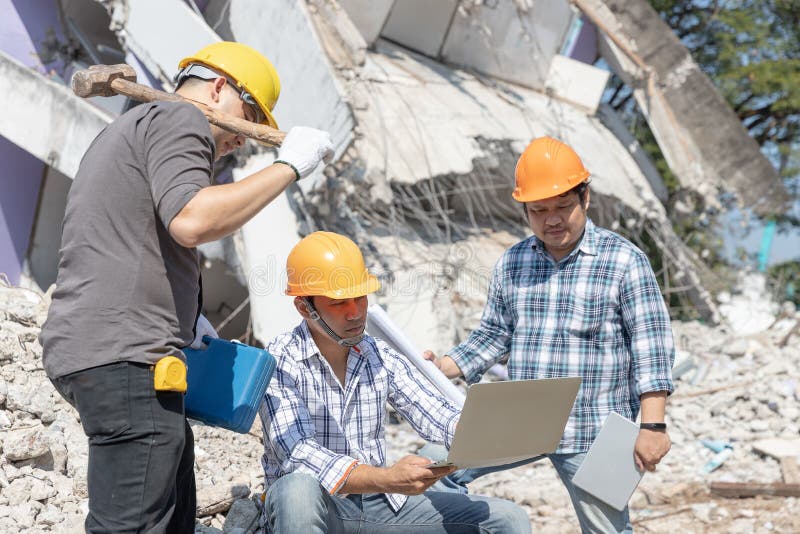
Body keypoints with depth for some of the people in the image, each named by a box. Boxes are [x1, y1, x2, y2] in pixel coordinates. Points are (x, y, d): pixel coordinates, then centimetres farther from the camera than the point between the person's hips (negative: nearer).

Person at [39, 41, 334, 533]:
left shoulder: (125, 131, 29)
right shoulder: (178, 118, -3)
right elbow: (192, 222, -22)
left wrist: (183, 314, 23)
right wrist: (288, 166, -14)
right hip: (126, 356, -11)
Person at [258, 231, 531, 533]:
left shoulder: (380, 357, 6)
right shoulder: (280, 362, -11)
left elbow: (435, 413, -3)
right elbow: (298, 453, -23)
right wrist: (386, 479, -37)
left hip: (378, 501, 4)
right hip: (310, 507, -4)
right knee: (298, 488, -41)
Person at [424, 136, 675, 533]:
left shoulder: (624, 261, -7)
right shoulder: (511, 263, 8)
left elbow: (650, 347, -9)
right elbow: (494, 335, 15)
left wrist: (652, 426, -15)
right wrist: (442, 367, -1)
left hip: (591, 433, -5)